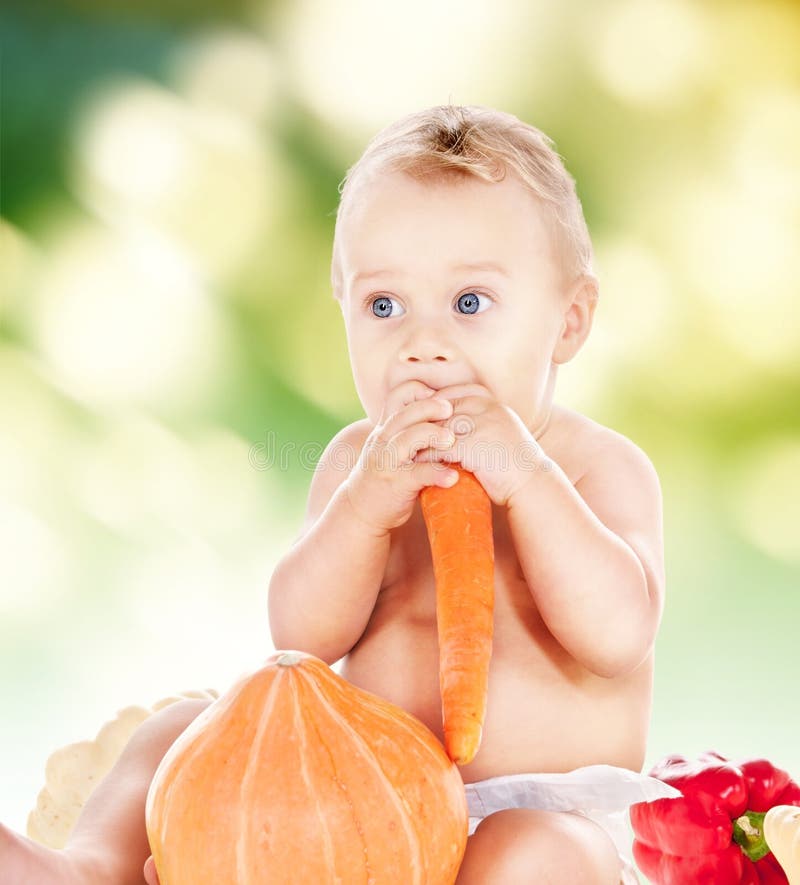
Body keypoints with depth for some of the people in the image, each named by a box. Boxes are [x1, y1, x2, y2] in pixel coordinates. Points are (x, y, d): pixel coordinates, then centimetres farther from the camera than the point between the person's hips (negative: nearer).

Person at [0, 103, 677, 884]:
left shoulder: (602, 467, -6)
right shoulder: (360, 459, 4)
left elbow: (619, 635, -23)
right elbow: (302, 636, -8)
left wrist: (523, 478, -30)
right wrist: (366, 503, -26)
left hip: (545, 810, -4)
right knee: (184, 732, 0)